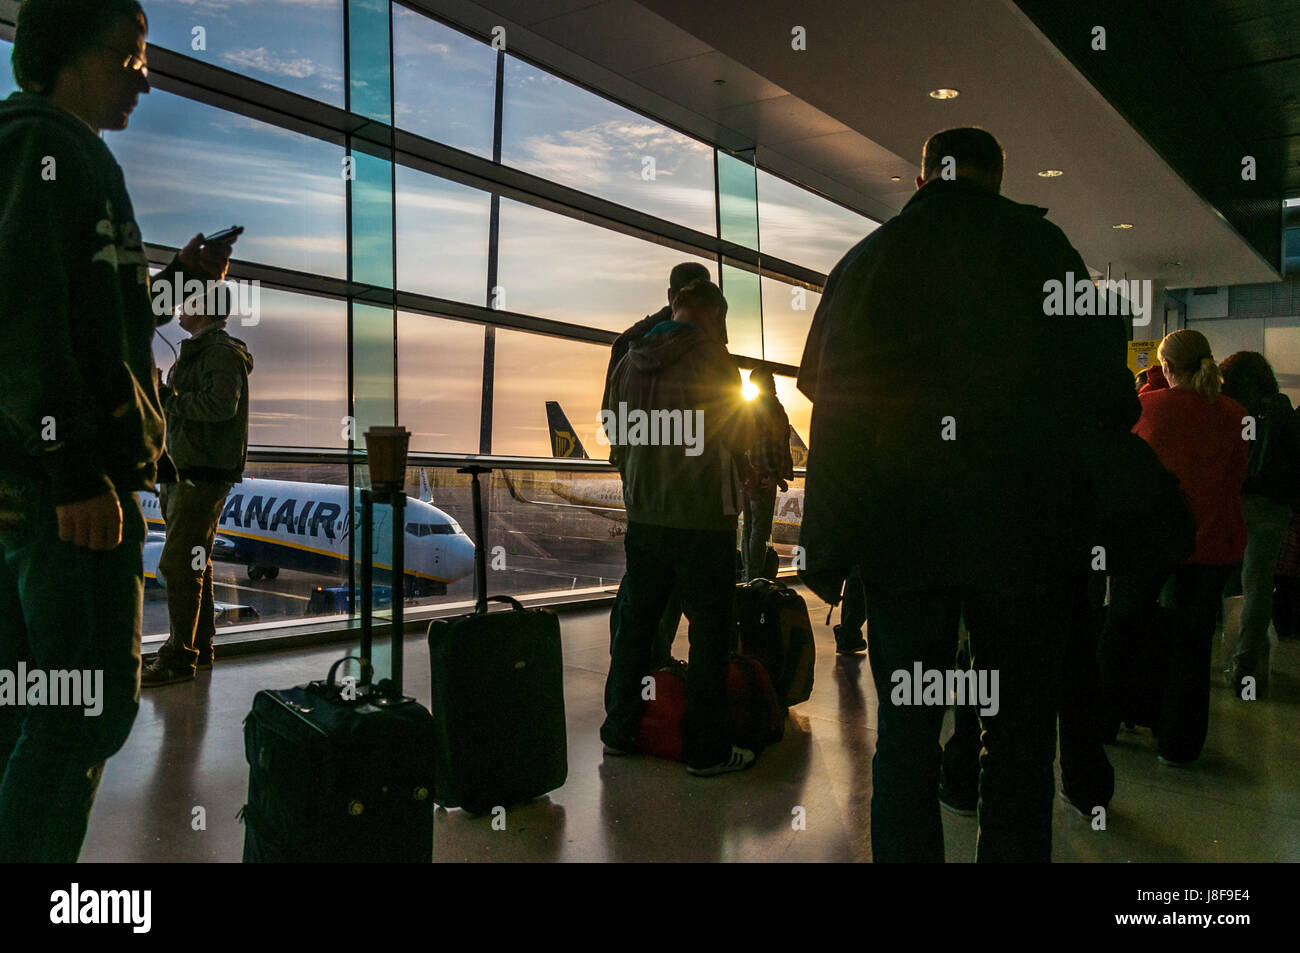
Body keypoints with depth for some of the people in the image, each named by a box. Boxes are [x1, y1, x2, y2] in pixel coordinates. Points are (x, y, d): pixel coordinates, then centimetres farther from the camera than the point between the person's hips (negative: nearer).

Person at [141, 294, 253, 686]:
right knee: (193, 563, 14)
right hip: (185, 473, 11)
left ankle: (179, 657, -5)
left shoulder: (223, 352, -12)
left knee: (177, 564, -10)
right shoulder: (196, 351, 21)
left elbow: (221, 404, -27)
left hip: (202, 476, -11)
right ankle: (199, 647, 23)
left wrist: (169, 399, -18)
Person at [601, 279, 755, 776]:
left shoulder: (629, 362, 9)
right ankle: (706, 748, 6)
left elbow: (615, 439, 15)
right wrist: (740, 474, 13)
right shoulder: (712, 358, -9)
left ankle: (619, 730, 24)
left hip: (644, 515, 6)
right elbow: (736, 439, -6)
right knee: (709, 631, 2)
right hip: (704, 516, -6)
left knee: (635, 621, 15)